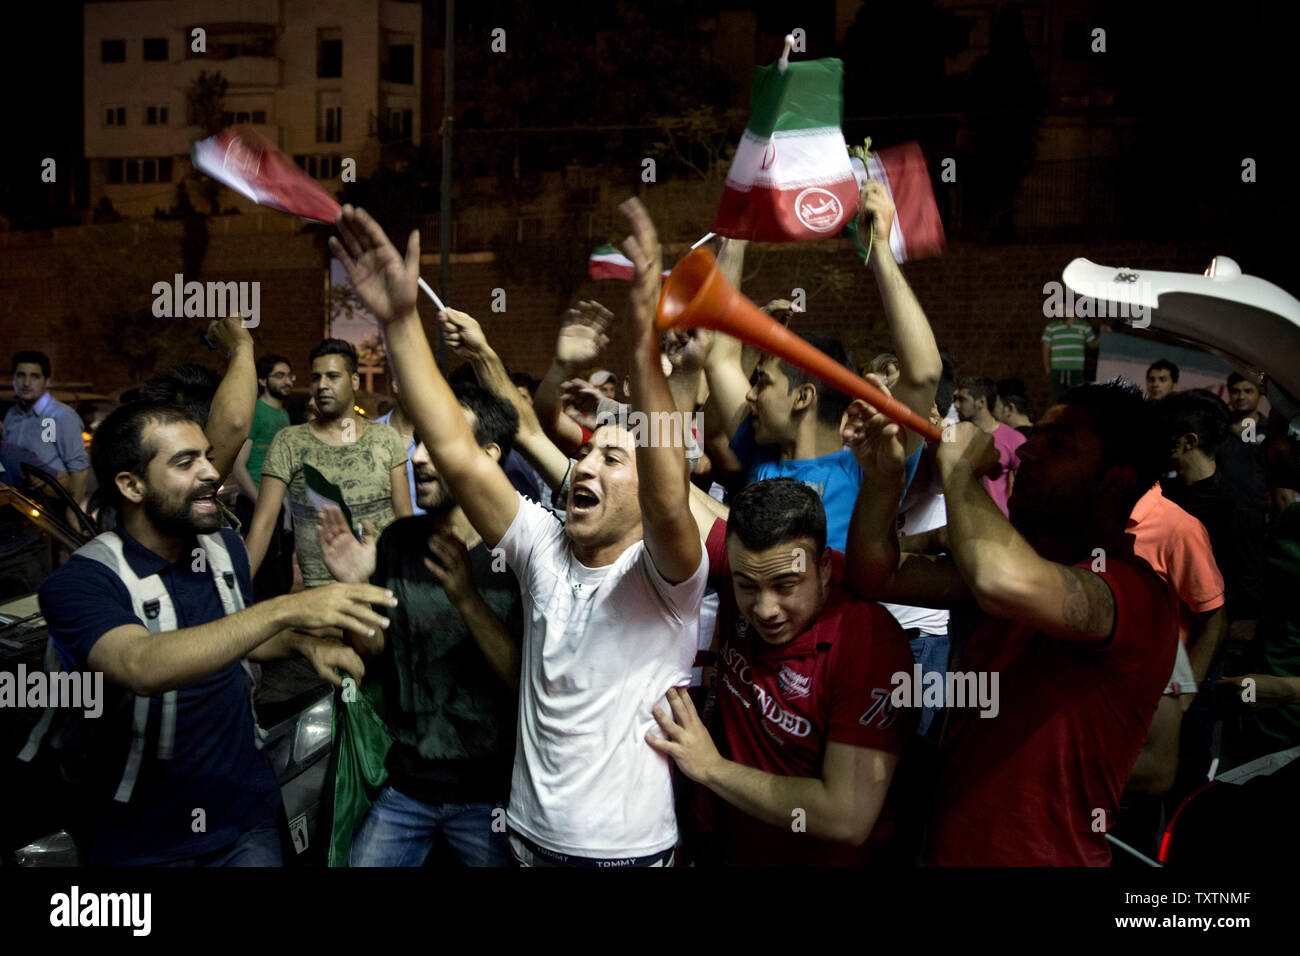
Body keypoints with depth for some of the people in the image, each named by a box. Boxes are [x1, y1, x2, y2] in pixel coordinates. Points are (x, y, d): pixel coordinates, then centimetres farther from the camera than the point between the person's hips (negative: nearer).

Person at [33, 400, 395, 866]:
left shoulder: (225, 547, -1)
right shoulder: (78, 583, -19)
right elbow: (142, 667, -39)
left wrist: (304, 643, -3)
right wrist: (285, 609, -46)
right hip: (142, 838, -4)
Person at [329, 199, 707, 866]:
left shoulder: (664, 576, -14)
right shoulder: (546, 552, -2)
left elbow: (668, 500, -37)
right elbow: (457, 455, -11)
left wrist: (644, 345, -49)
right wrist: (402, 320, -19)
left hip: (628, 850, -4)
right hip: (529, 837, 4)